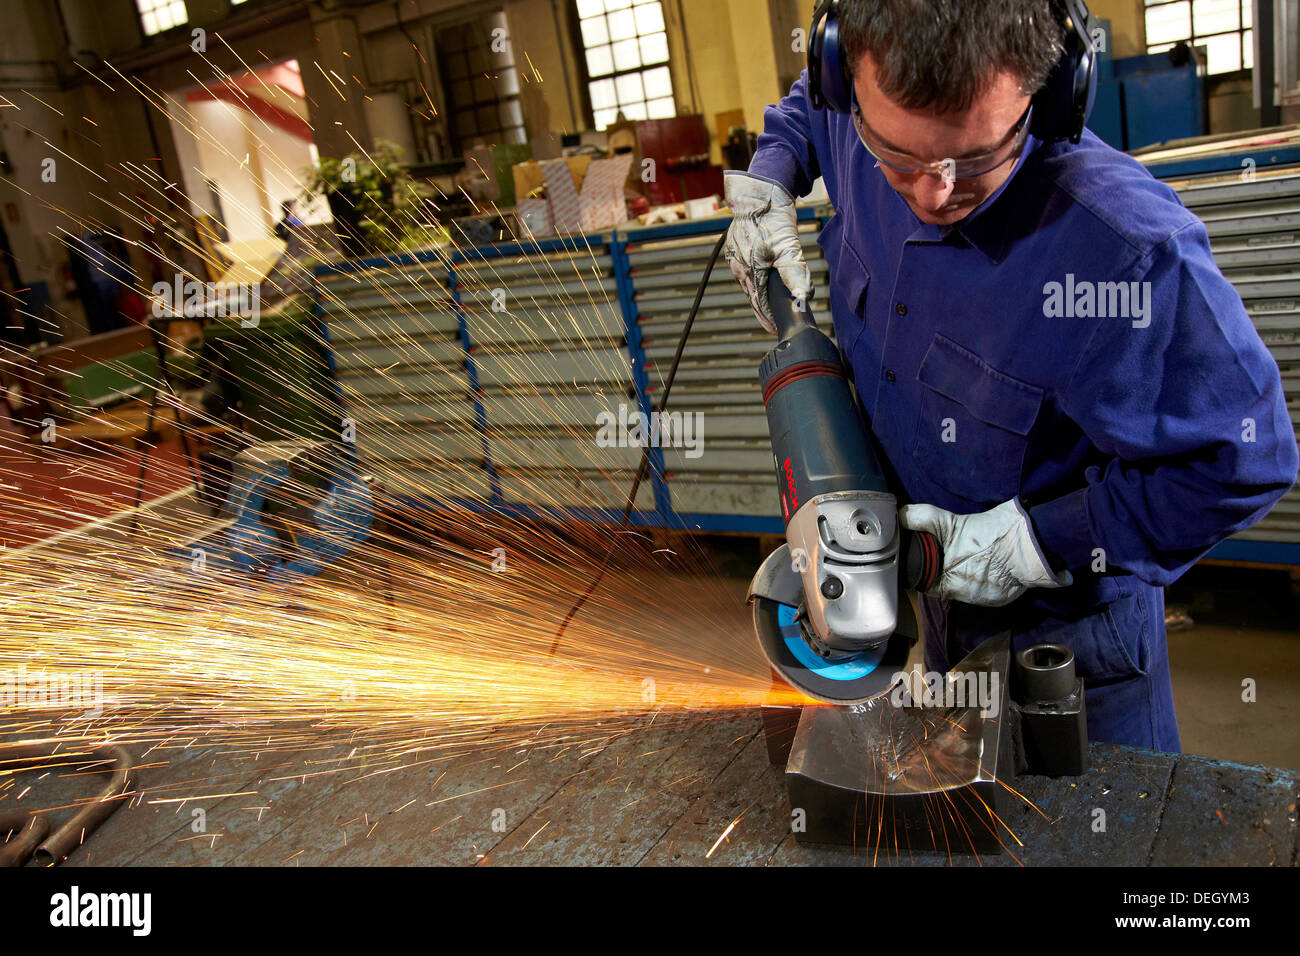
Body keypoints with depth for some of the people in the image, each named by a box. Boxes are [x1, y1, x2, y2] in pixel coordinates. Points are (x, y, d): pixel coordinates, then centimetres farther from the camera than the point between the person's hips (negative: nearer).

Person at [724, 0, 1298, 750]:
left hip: (1063, 612, -5)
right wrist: (769, 183, -6)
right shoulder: (865, 131, -16)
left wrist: (1034, 544, -26)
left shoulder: (1127, 251, -37)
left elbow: (1239, 462, -28)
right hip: (934, 577, 6)